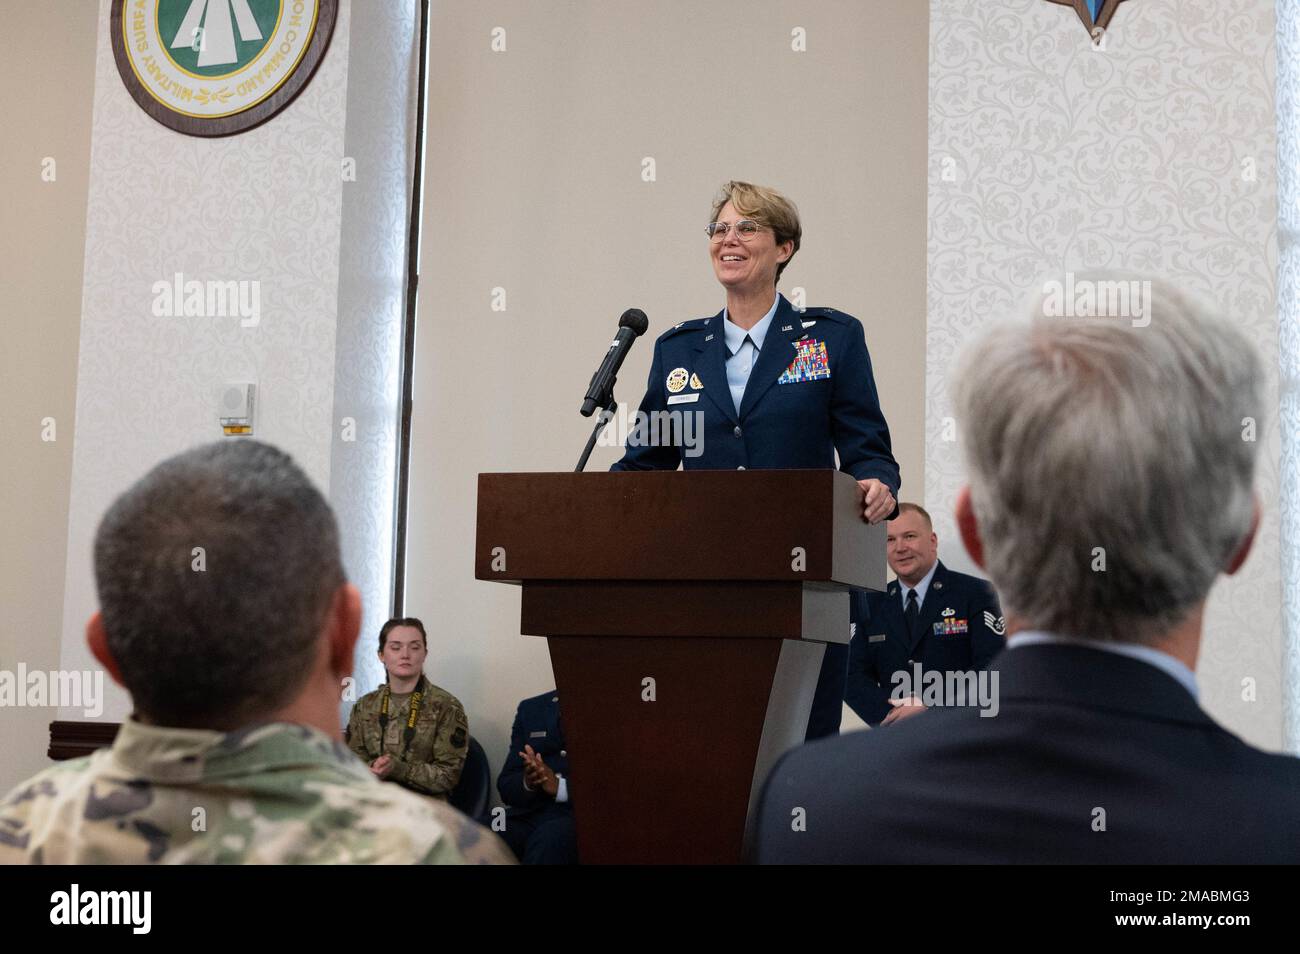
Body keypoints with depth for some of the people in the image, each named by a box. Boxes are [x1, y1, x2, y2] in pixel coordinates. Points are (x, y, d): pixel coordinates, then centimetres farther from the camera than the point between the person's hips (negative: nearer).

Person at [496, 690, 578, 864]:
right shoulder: (530, 709, 18)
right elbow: (506, 784, 14)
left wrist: (561, 787, -19)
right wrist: (526, 783, -11)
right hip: (527, 813, 4)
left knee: (548, 839, -37)